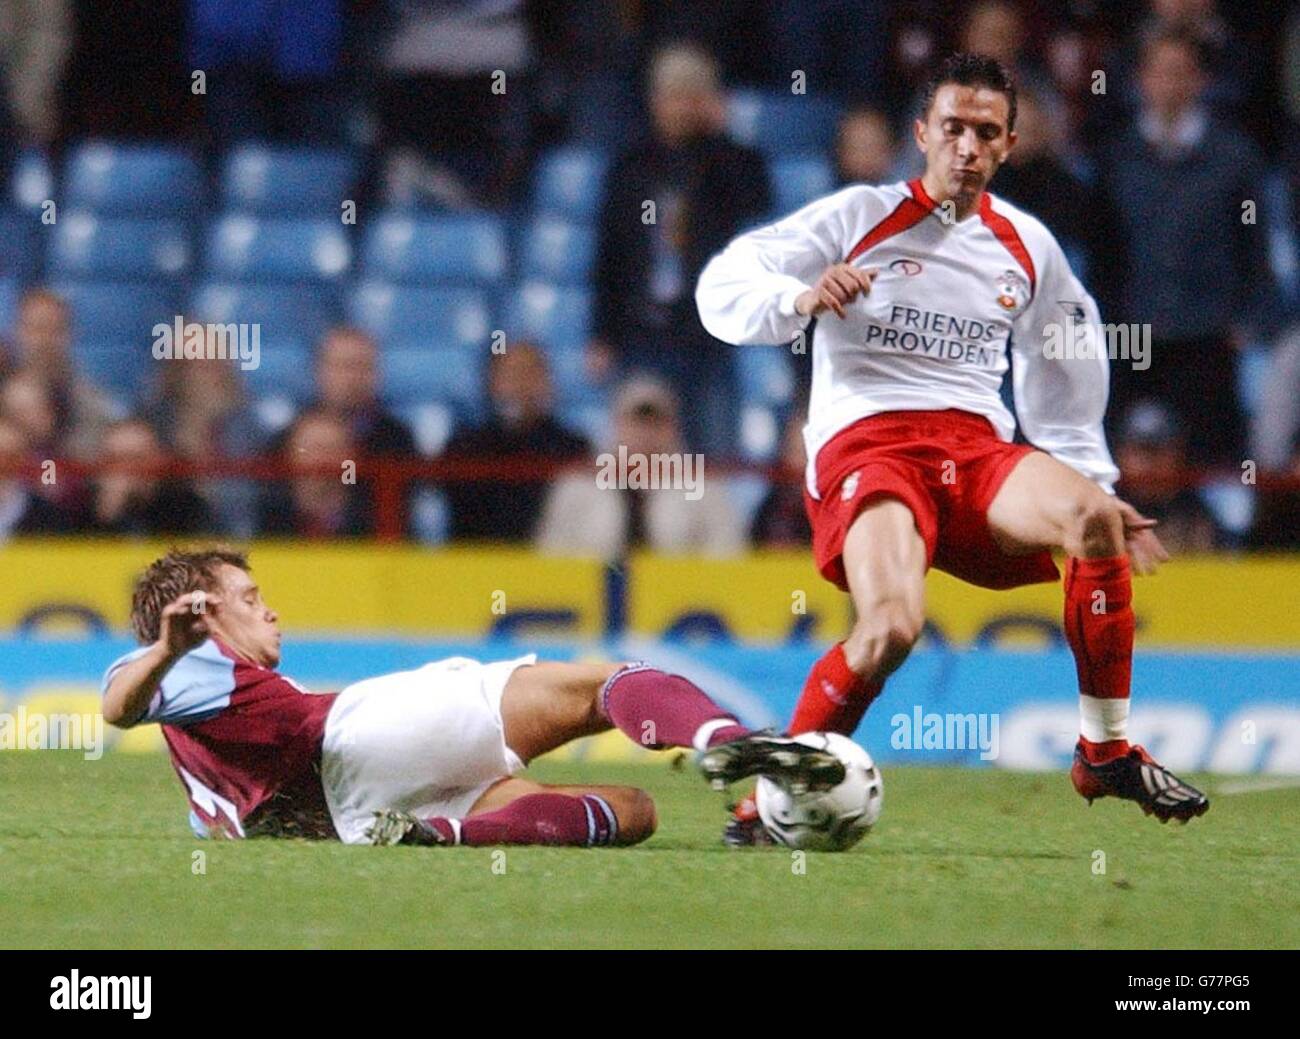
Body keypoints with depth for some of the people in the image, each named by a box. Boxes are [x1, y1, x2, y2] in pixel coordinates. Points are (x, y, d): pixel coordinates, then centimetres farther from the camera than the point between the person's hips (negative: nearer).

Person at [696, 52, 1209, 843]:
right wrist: (801, 297, -22)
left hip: (980, 450, 4)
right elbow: (723, 288, -2)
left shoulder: (1029, 248, 17)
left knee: (1093, 518, -28)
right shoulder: (861, 216, 4)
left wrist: (1103, 493, 24)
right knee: (894, 624, -32)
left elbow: (1061, 392, 30)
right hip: (865, 444, -4)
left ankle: (1106, 753, -13)